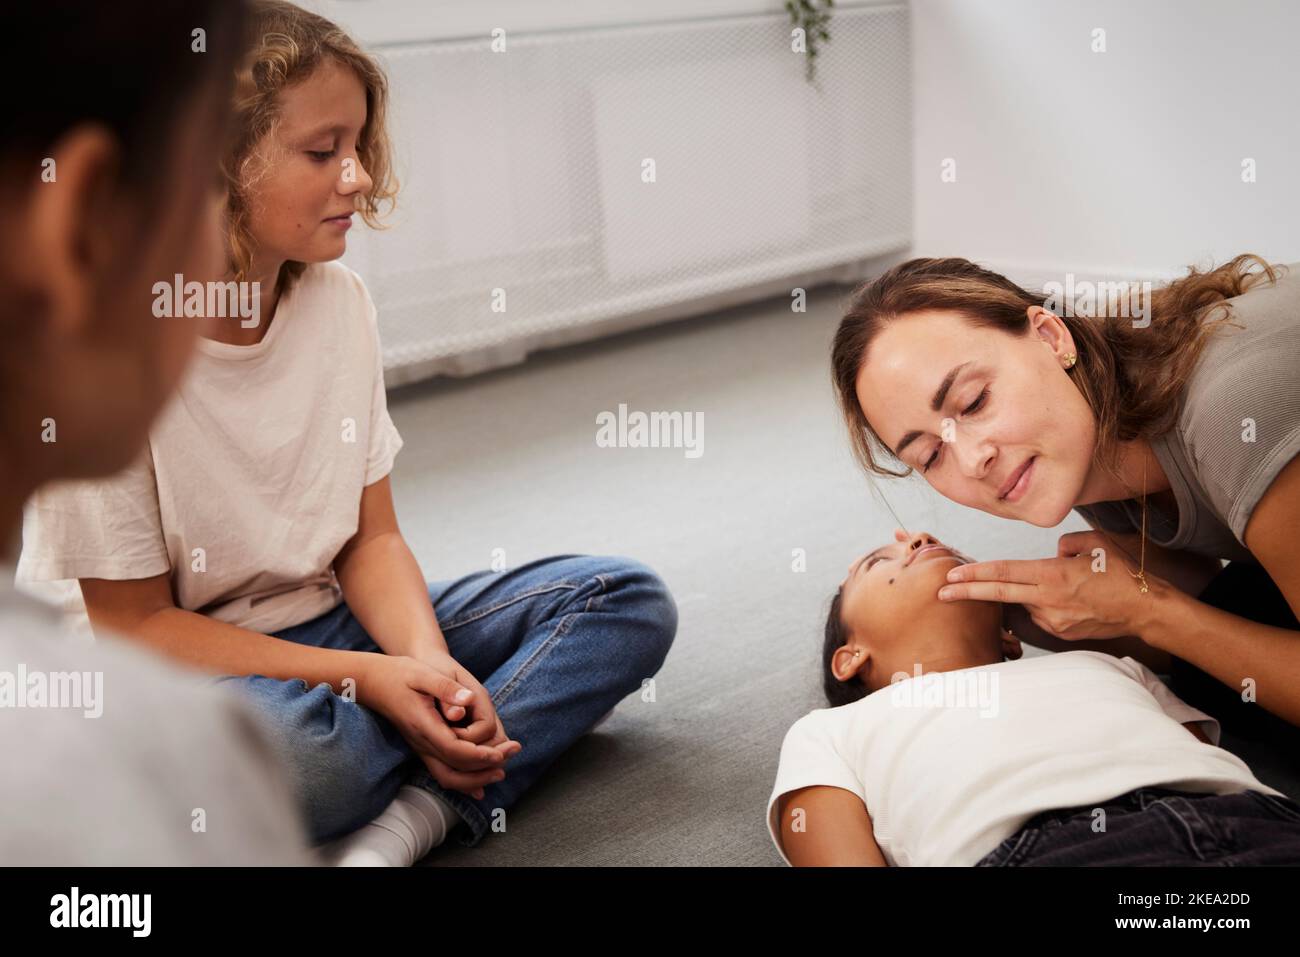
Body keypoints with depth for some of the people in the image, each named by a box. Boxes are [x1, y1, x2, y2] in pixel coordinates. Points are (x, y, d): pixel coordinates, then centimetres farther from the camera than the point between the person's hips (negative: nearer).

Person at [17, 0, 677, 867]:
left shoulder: (340, 300, -1)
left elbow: (370, 536, 3)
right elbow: (133, 625, -15)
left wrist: (426, 661, -18)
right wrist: (364, 680, -23)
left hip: (326, 629, 6)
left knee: (628, 600, -6)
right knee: (288, 747, -42)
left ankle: (415, 811, -24)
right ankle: (470, 748, -9)